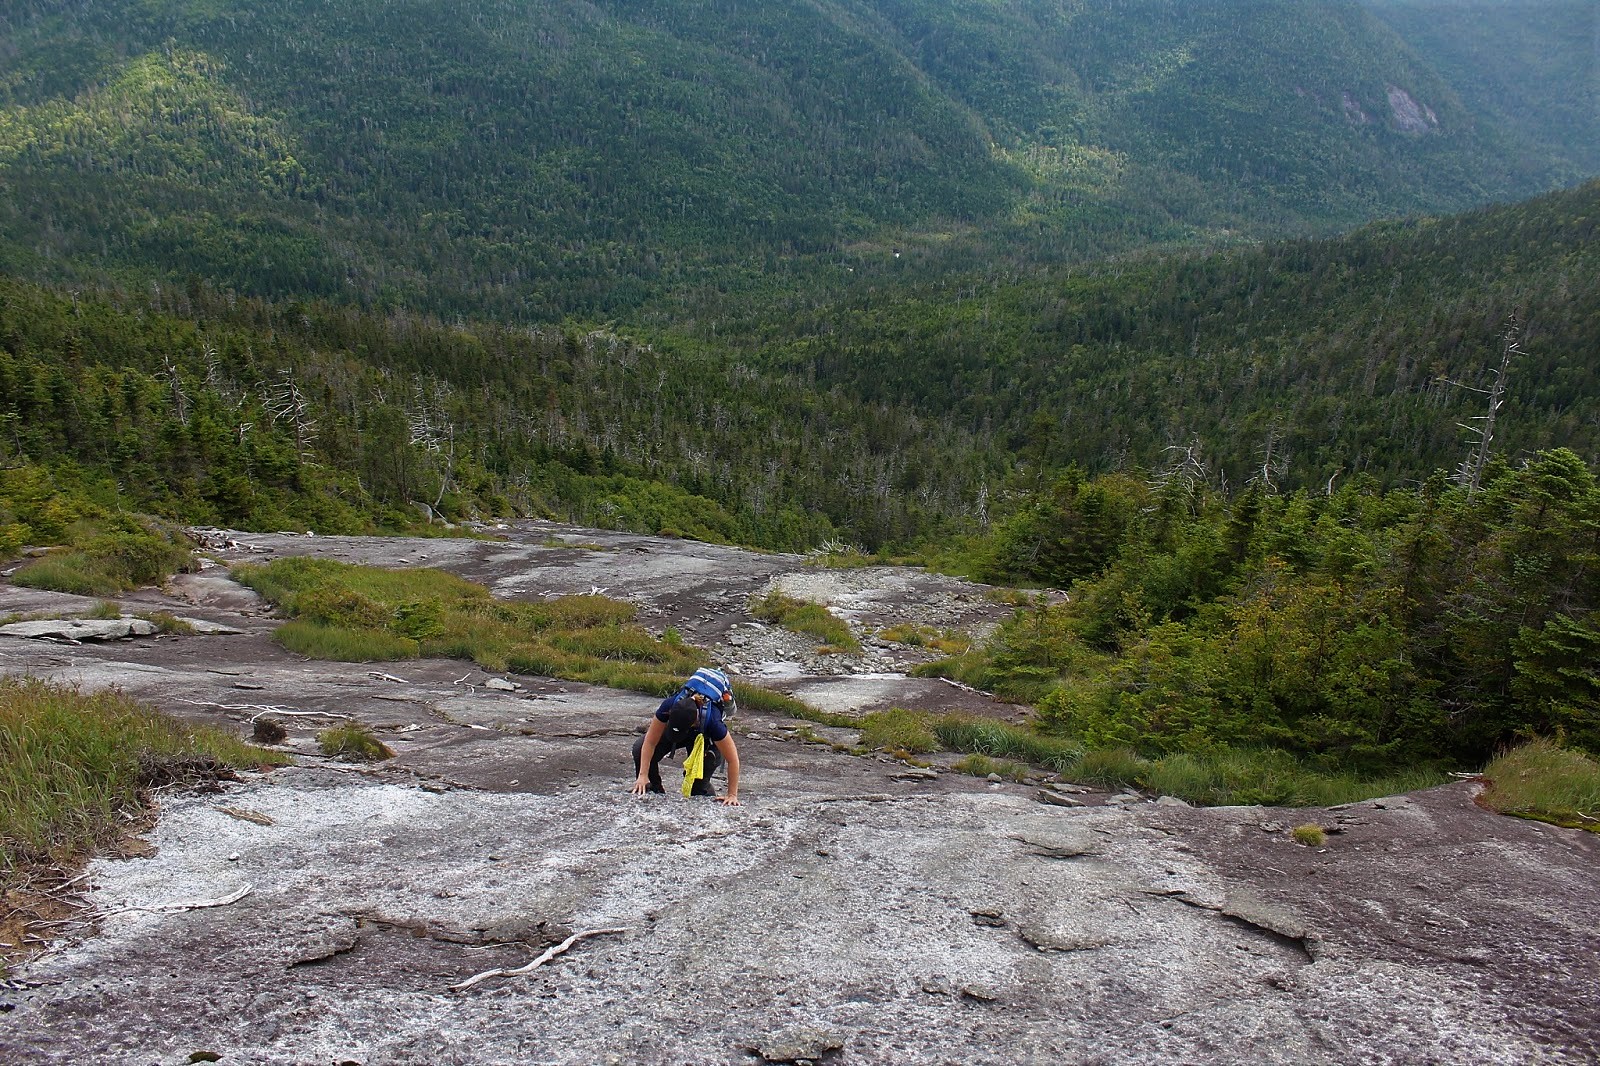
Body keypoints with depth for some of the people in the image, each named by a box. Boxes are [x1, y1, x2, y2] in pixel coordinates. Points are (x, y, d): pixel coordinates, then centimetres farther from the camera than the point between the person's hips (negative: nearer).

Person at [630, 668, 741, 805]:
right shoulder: (669, 706, -38)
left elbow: (732, 760, -33)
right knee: (640, 750, -18)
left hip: (706, 737, -3)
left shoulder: (712, 722, -44)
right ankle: (654, 793, 3)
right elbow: (650, 743, -26)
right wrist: (643, 775, -28)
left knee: (699, 786, -19)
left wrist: (732, 795, -29)